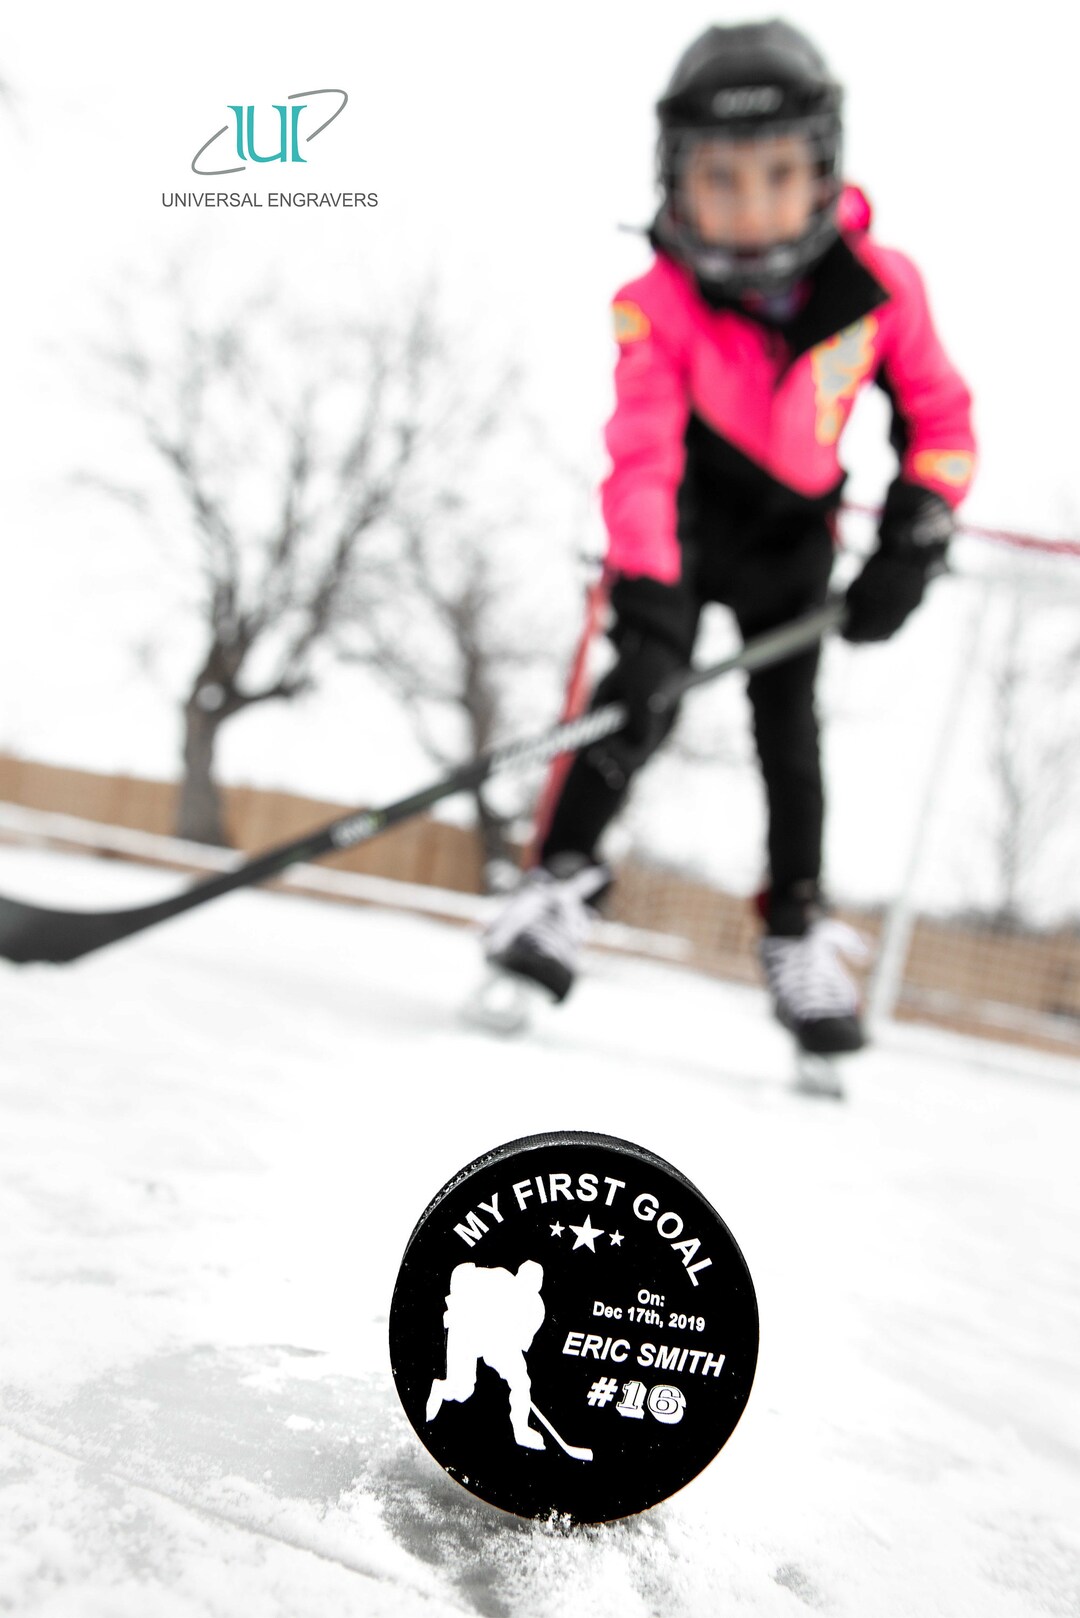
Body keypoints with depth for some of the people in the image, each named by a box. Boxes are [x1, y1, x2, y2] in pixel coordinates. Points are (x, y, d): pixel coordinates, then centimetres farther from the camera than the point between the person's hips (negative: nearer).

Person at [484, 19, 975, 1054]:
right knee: (644, 693, -18)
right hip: (688, 520, -1)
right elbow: (642, 460, -39)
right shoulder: (659, 304, -29)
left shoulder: (878, 283, -20)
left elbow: (940, 418, -7)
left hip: (794, 531, 2)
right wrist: (645, 608, -52)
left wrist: (913, 542, -19)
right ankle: (565, 876, -2)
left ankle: (799, 929, 8)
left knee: (787, 717, -5)